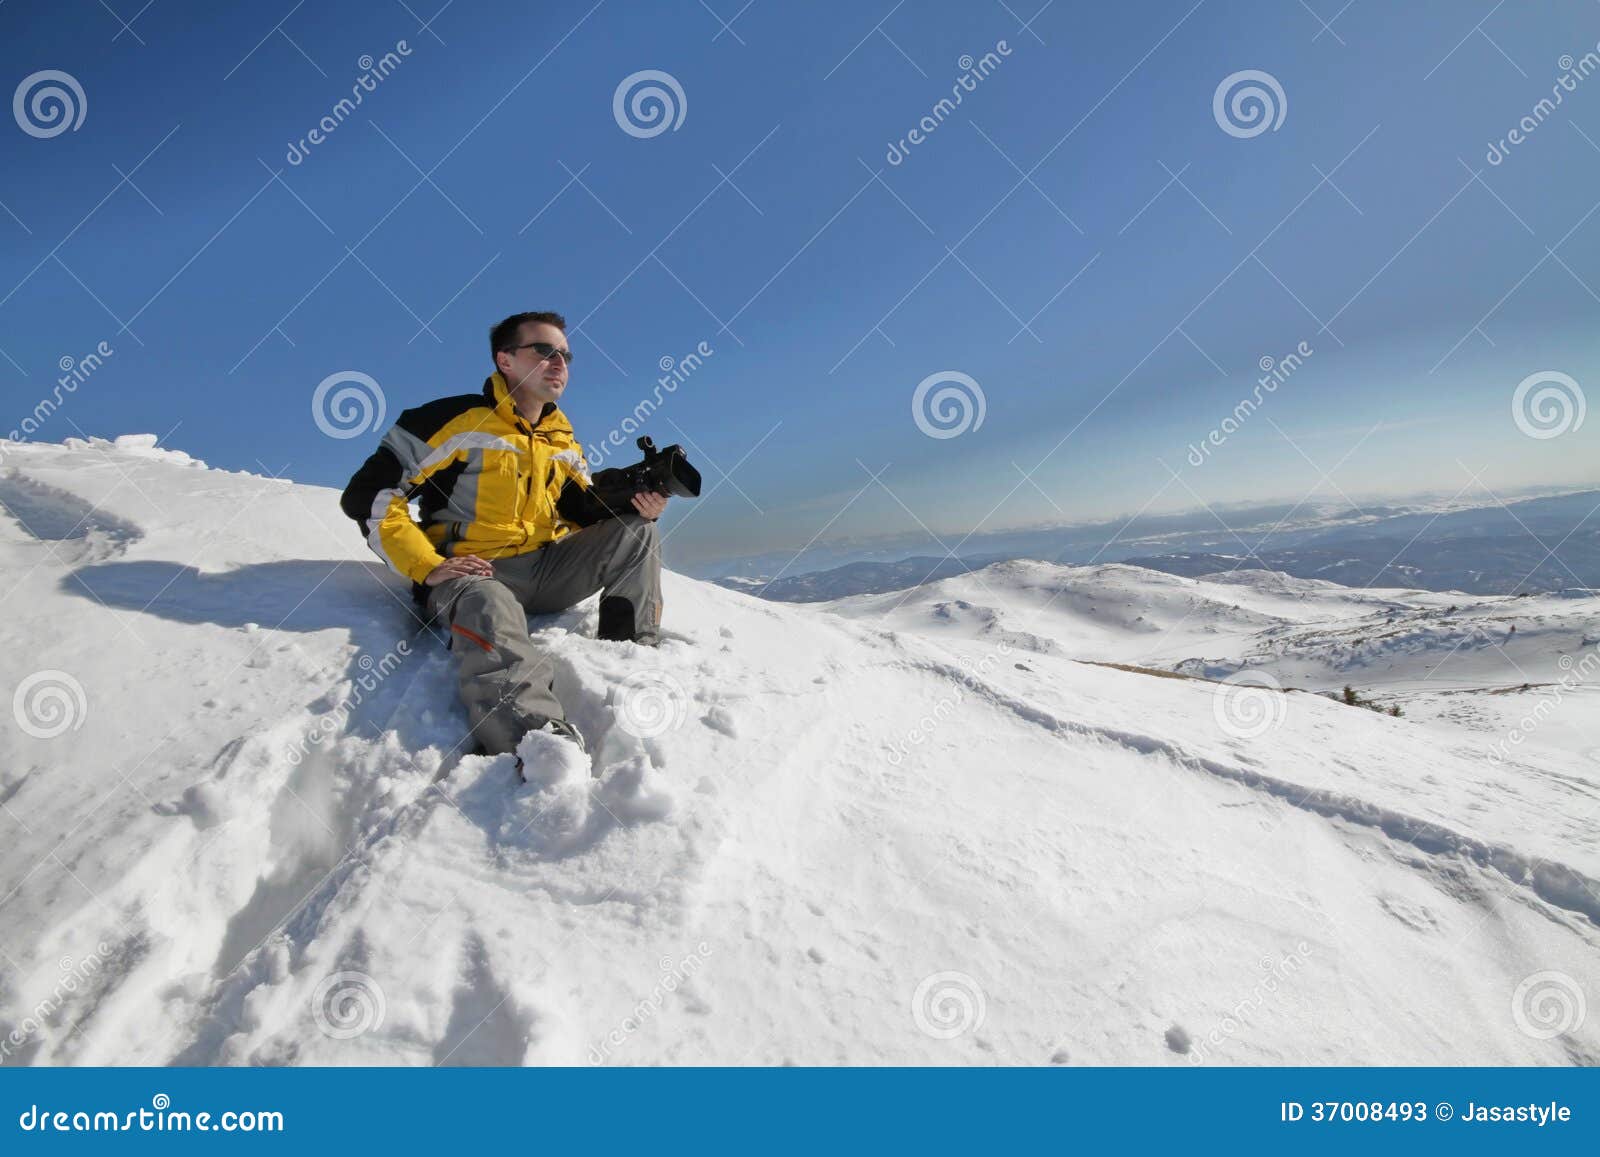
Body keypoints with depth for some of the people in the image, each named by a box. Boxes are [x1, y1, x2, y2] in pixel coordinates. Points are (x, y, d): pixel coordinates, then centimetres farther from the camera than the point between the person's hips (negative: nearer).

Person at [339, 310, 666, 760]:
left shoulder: (564, 443, 15)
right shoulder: (457, 419, -5)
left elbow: (589, 517, 16)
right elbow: (369, 496, -7)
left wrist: (638, 508, -6)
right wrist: (428, 567, -19)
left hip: (544, 570, 6)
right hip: (469, 574, -6)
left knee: (636, 532, -9)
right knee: (490, 607, -41)